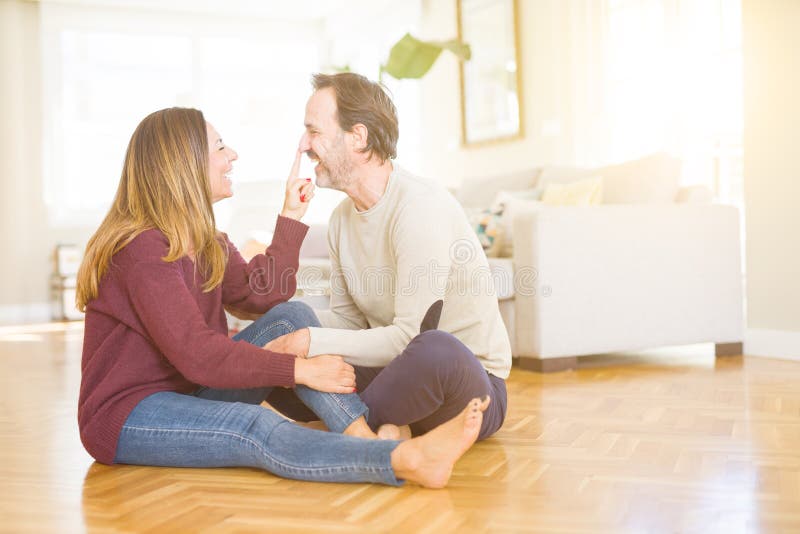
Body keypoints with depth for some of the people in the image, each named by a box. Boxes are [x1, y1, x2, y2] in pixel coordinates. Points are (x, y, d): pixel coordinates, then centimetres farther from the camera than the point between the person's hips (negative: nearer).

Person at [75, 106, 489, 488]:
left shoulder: (205, 244, 12)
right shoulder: (142, 248, -19)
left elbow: (264, 295, 2)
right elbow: (196, 354, -26)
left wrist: (291, 216, 1)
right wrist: (299, 369, -26)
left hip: (188, 393, 9)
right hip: (126, 418, -8)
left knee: (290, 317, -10)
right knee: (256, 428, -34)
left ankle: (363, 437, -30)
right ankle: (409, 461, -54)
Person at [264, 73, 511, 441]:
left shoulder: (421, 206, -21)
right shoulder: (343, 217, 7)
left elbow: (410, 337, -25)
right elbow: (348, 318, 10)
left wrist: (313, 342, -24)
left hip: (469, 384, -6)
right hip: (395, 372, 6)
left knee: (437, 348, -42)